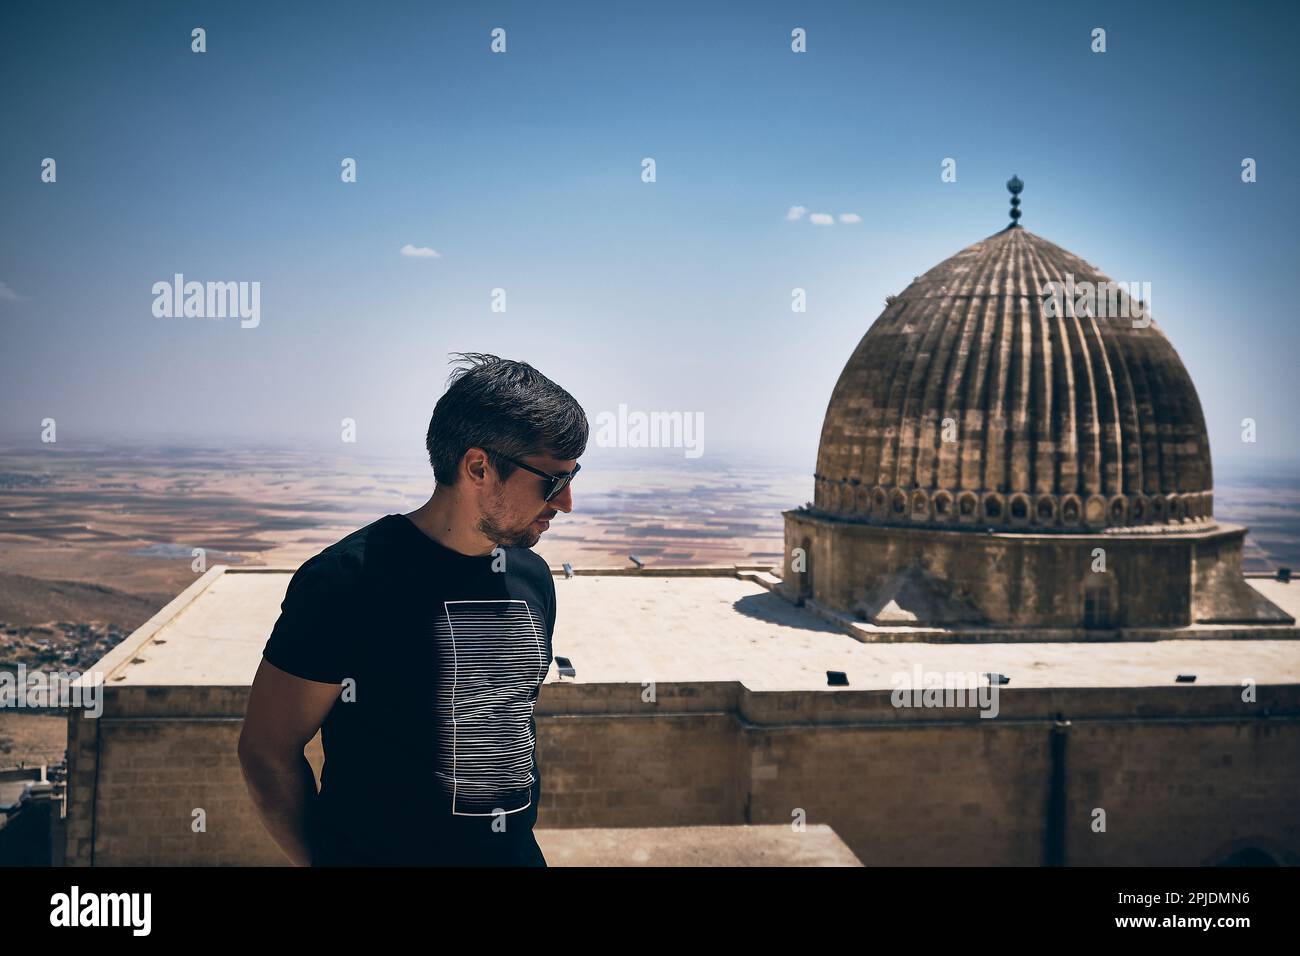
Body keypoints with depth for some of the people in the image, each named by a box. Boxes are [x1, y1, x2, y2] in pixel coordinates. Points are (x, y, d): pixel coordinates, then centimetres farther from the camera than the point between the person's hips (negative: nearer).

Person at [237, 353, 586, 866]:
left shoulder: (532, 577, 1)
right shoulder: (346, 579, -18)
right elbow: (267, 751, -13)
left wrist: (520, 828, 10)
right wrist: (322, 857, -6)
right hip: (376, 851, -5)